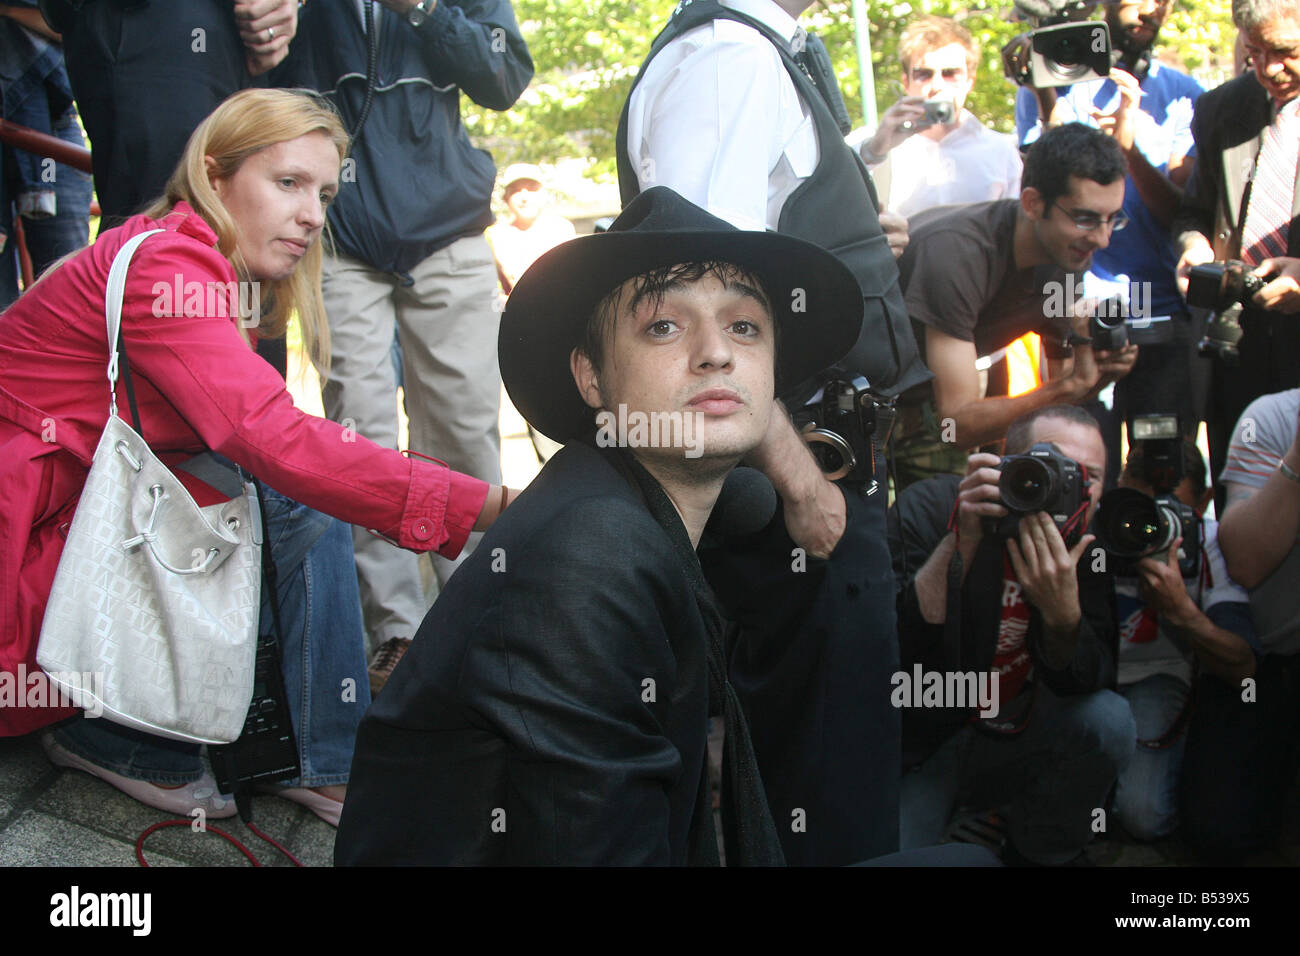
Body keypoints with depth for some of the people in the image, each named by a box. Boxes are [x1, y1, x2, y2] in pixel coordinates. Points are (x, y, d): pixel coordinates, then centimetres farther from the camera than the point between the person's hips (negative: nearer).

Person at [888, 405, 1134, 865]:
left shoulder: (1083, 542, -5)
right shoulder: (928, 507, -15)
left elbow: (1087, 683, -15)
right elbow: (891, 647, -27)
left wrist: (1064, 614, -35)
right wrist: (960, 543, -38)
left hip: (1013, 747, 4)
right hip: (917, 747, -4)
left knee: (1108, 721, -23)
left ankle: (1036, 855, 1)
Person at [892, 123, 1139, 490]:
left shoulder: (1068, 254, -8)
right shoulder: (957, 251, -32)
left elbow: (1054, 400, 1)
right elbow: (958, 422, -33)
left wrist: (1094, 377, -21)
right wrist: (1072, 384, -39)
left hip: (922, 407, 7)